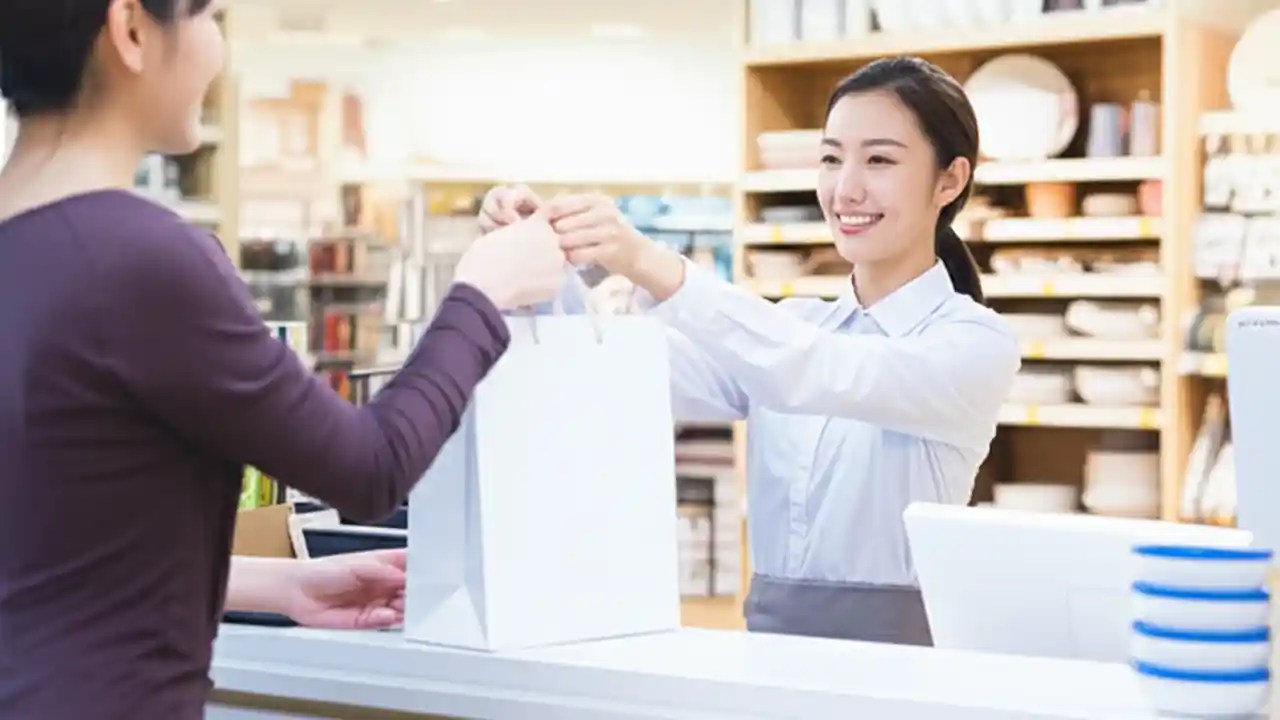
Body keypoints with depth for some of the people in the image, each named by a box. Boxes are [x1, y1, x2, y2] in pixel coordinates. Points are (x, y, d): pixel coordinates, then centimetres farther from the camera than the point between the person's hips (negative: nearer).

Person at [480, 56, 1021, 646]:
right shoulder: (792, 329, 14)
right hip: (771, 644, 4)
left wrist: (653, 266, -35)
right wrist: (546, 258, -19)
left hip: (898, 651, -4)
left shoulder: (978, 342, -4)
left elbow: (817, 375, -23)